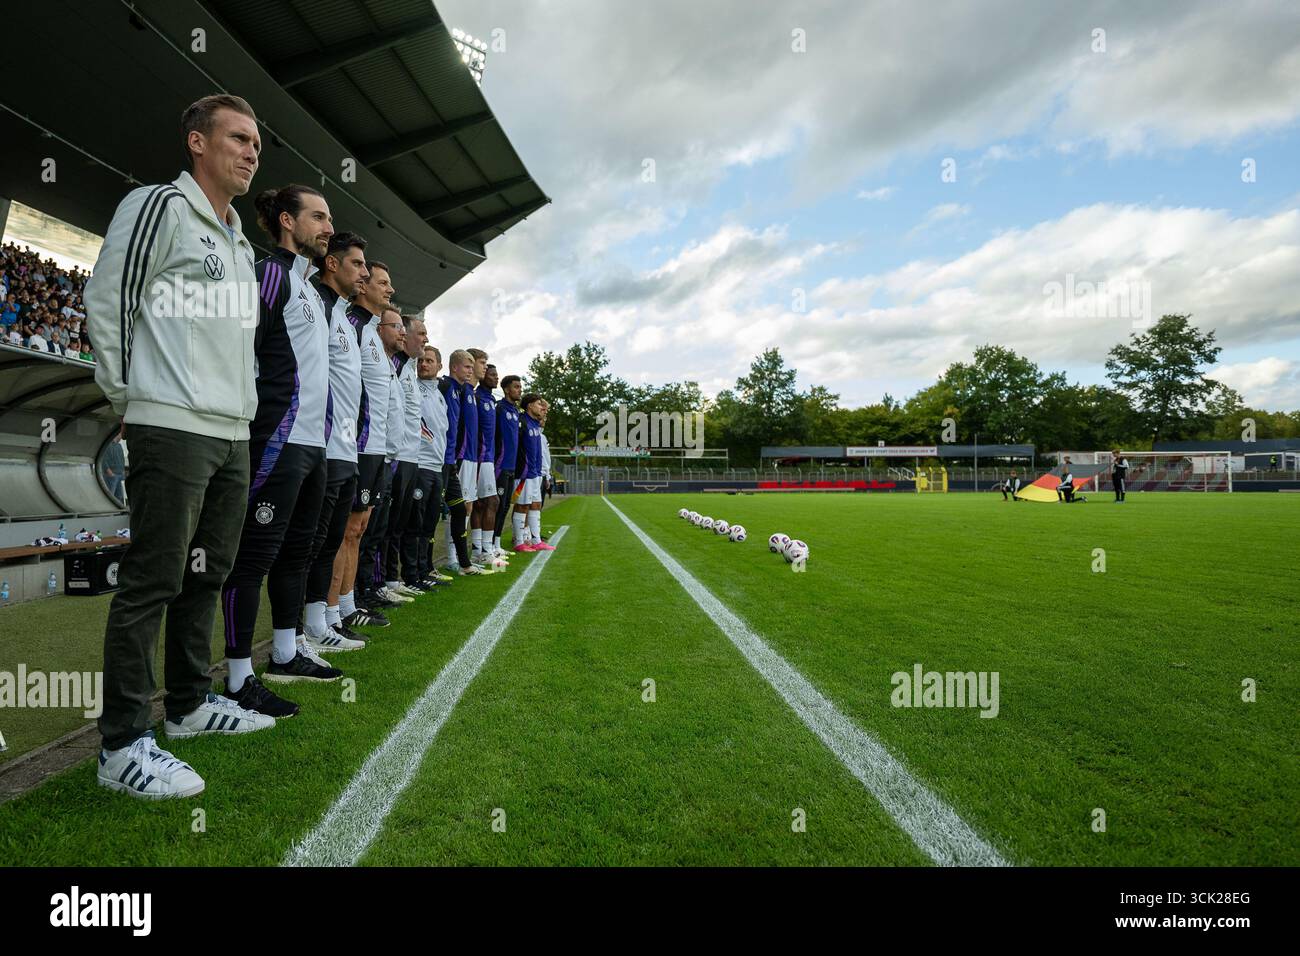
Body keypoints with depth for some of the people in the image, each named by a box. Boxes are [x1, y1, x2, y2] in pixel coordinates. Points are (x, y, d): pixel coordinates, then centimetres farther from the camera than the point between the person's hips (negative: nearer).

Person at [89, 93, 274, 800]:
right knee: (152, 581, -6)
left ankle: (190, 704, 27)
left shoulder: (241, 243, 22)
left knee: (207, 572, 13)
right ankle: (123, 745, 4)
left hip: (233, 433, 8)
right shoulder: (159, 206, -2)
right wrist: (131, 395, -2)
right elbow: (105, 301, -6)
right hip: (173, 427, -8)